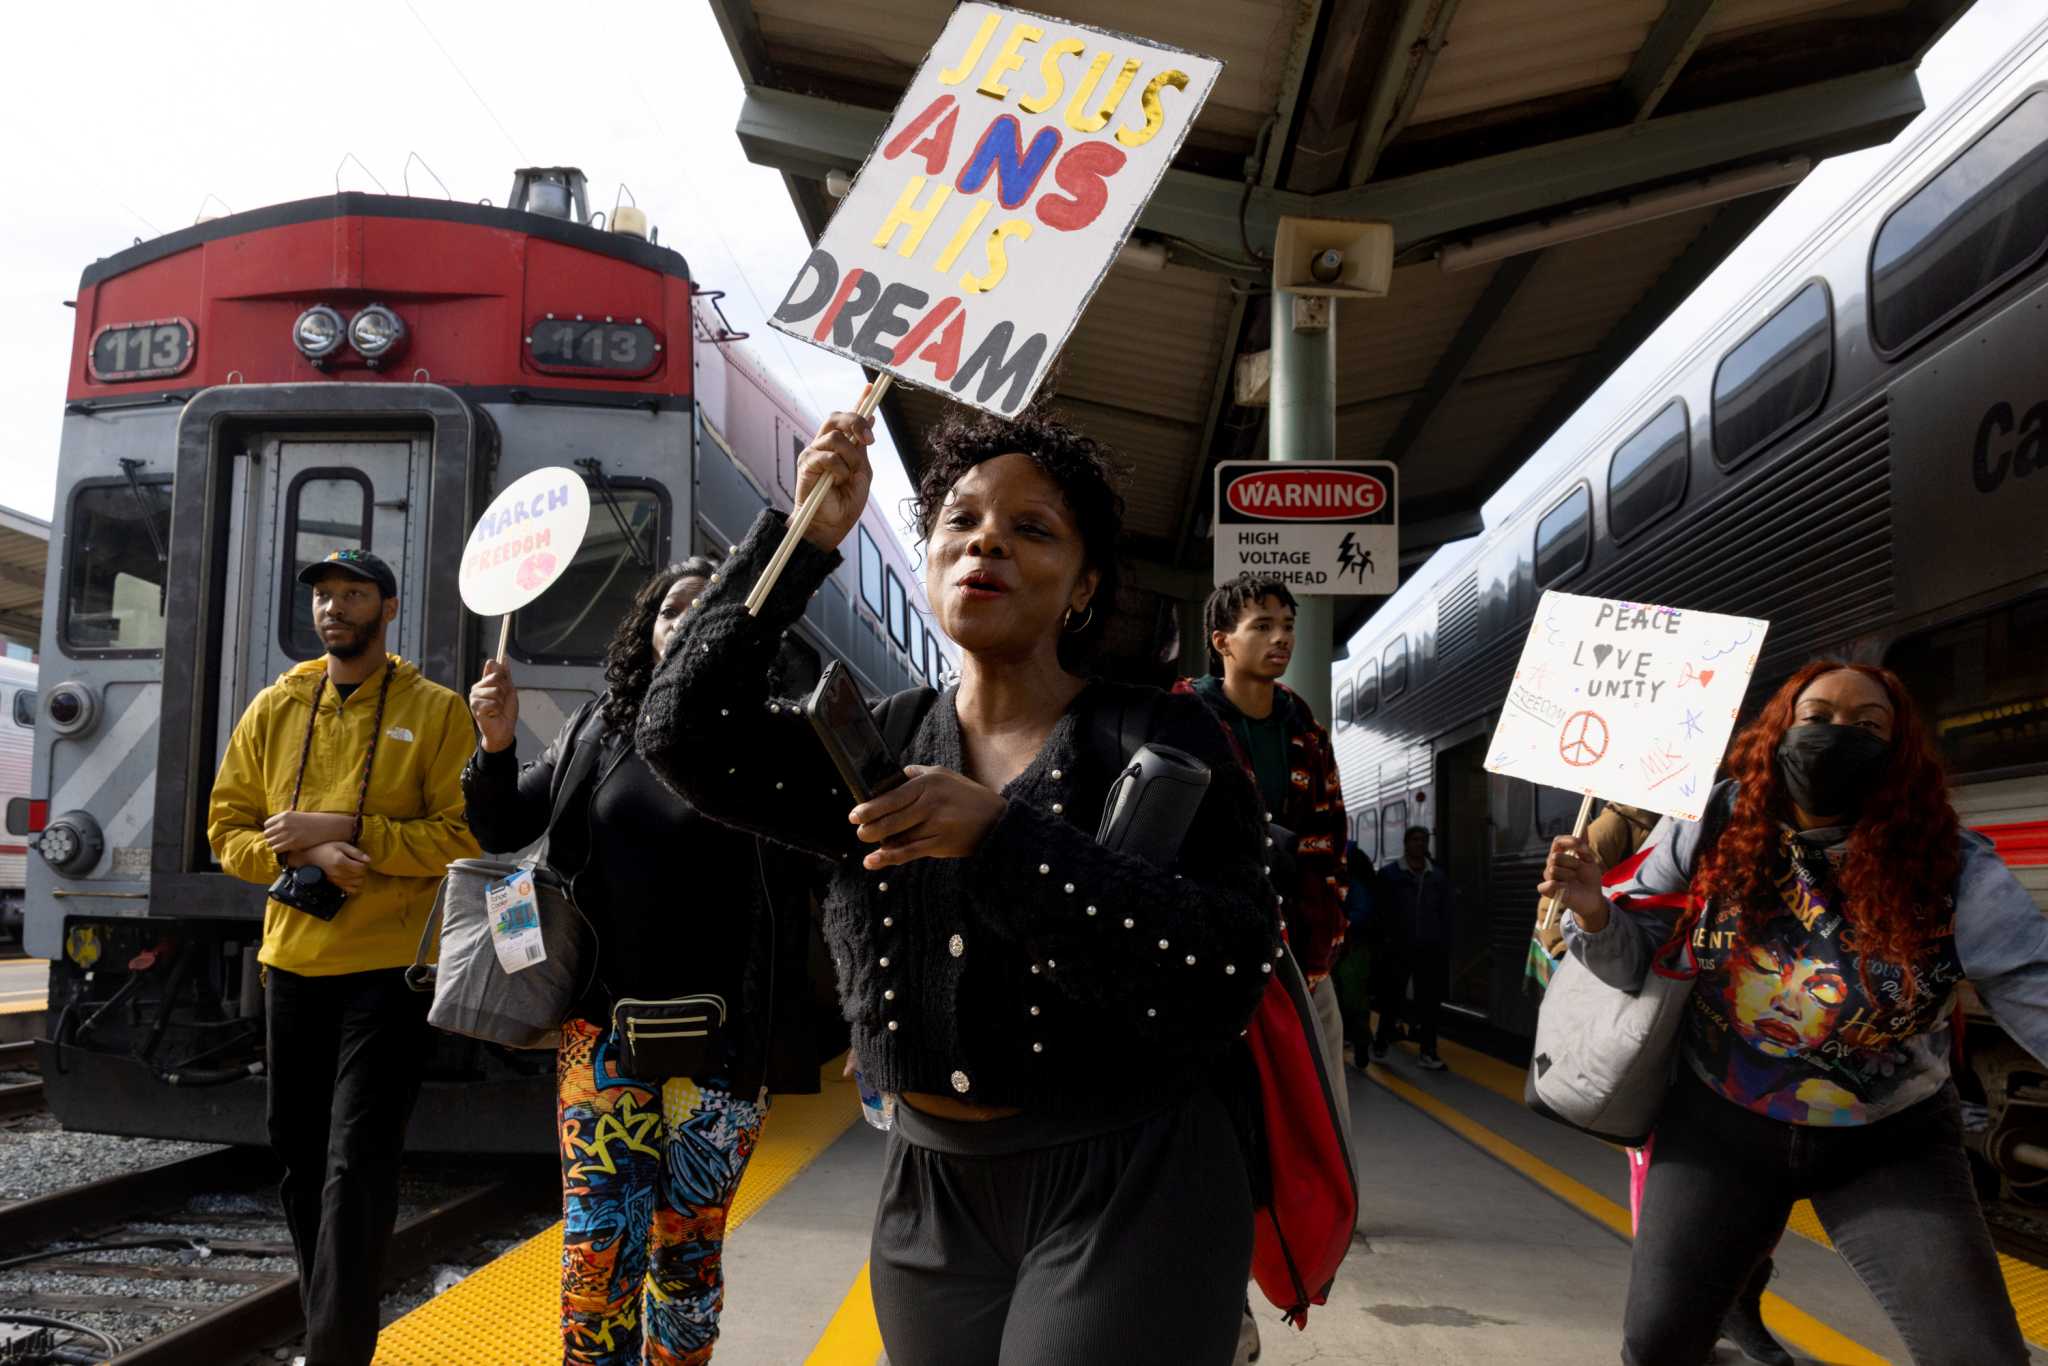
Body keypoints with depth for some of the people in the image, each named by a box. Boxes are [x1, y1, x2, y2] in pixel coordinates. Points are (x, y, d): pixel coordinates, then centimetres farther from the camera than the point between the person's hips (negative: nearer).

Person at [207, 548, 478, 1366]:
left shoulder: (436, 713, -4)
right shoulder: (275, 709, 9)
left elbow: (465, 837, -12)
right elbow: (227, 828, 7)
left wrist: (347, 828, -18)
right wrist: (305, 851, -12)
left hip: (389, 966, -5)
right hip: (293, 962, 5)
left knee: (356, 1163, -9)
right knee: (300, 1155, 14)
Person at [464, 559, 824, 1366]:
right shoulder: (598, 732, 8)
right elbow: (504, 829, 14)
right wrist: (497, 746, -4)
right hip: (603, 1023, 2)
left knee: (687, 1245, 9)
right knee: (598, 1243, -2)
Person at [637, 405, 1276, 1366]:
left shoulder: (1162, 740, -9)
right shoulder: (881, 745, 4)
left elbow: (1224, 979, -21)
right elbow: (687, 732, -9)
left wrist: (1000, 839, -28)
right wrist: (805, 539, -11)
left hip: (1129, 1205, -4)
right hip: (933, 1198, 5)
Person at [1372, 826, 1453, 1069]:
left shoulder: (1438, 877, 11)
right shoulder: (1389, 874, 1)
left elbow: (1445, 916, 11)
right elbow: (1381, 911, -2)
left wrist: (1445, 947, 4)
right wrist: (1384, 939, -10)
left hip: (1430, 950, 3)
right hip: (1397, 949, -3)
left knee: (1429, 1002, 3)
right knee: (1391, 999, 6)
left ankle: (1428, 1052, 8)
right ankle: (1381, 1044, 21)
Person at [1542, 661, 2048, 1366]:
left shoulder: (1950, 867, -15)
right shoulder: (1709, 831, -11)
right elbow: (1635, 957, -4)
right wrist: (1594, 910, -27)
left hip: (1892, 1147, 0)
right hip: (1720, 1127, 1)